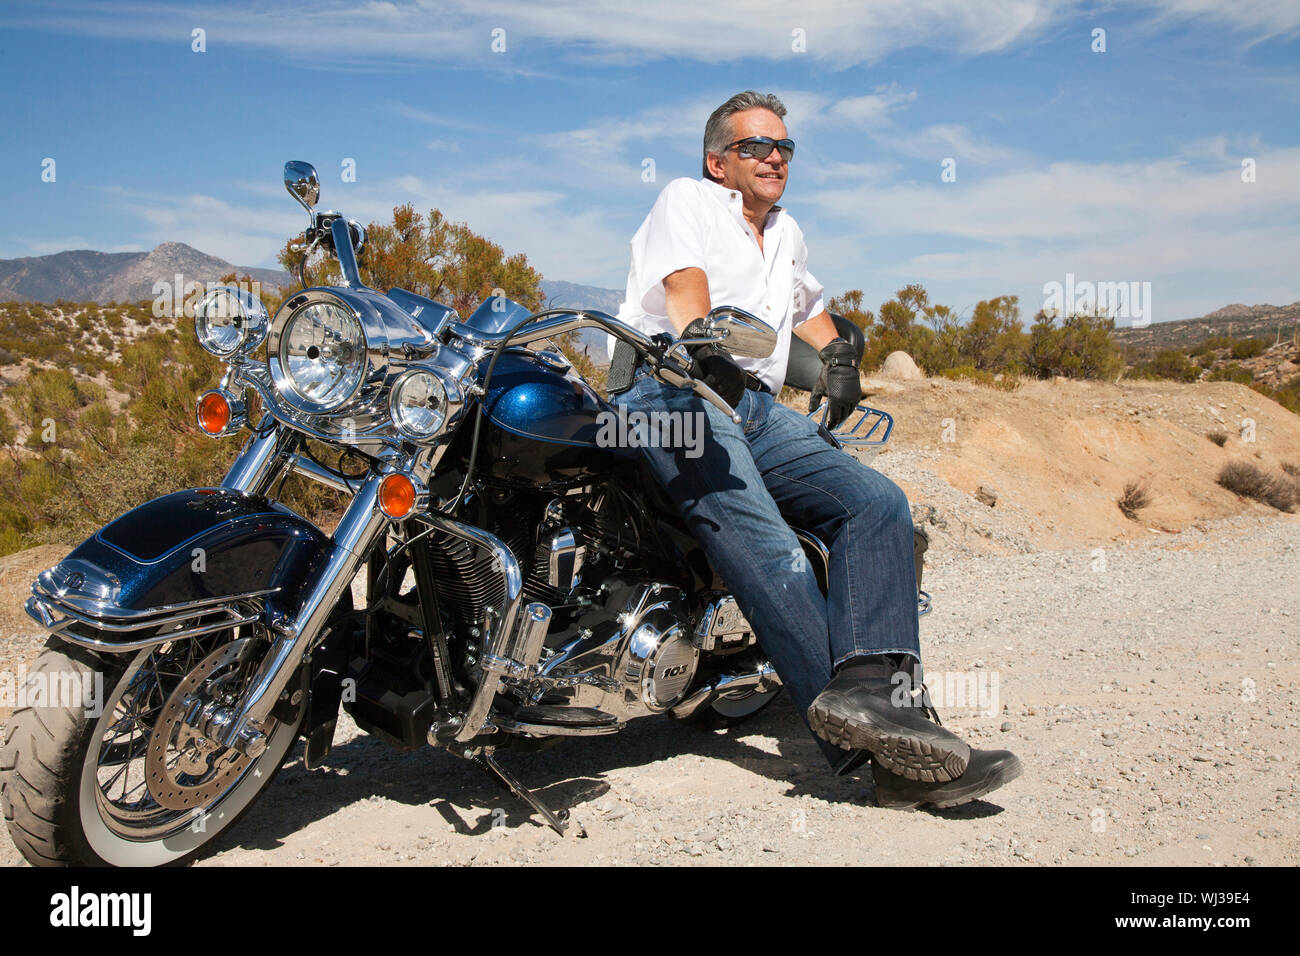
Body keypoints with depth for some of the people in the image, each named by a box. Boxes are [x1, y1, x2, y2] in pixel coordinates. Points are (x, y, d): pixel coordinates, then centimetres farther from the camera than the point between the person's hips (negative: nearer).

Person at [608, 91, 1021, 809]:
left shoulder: (785, 234, 33)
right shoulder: (685, 199, 11)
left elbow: (810, 306, 48)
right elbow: (684, 279, -10)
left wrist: (837, 356, 24)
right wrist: (704, 344, -32)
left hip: (758, 409, 8)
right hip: (671, 388, -7)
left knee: (878, 502, -18)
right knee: (767, 549, -28)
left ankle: (869, 691, -34)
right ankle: (879, 748, -37)